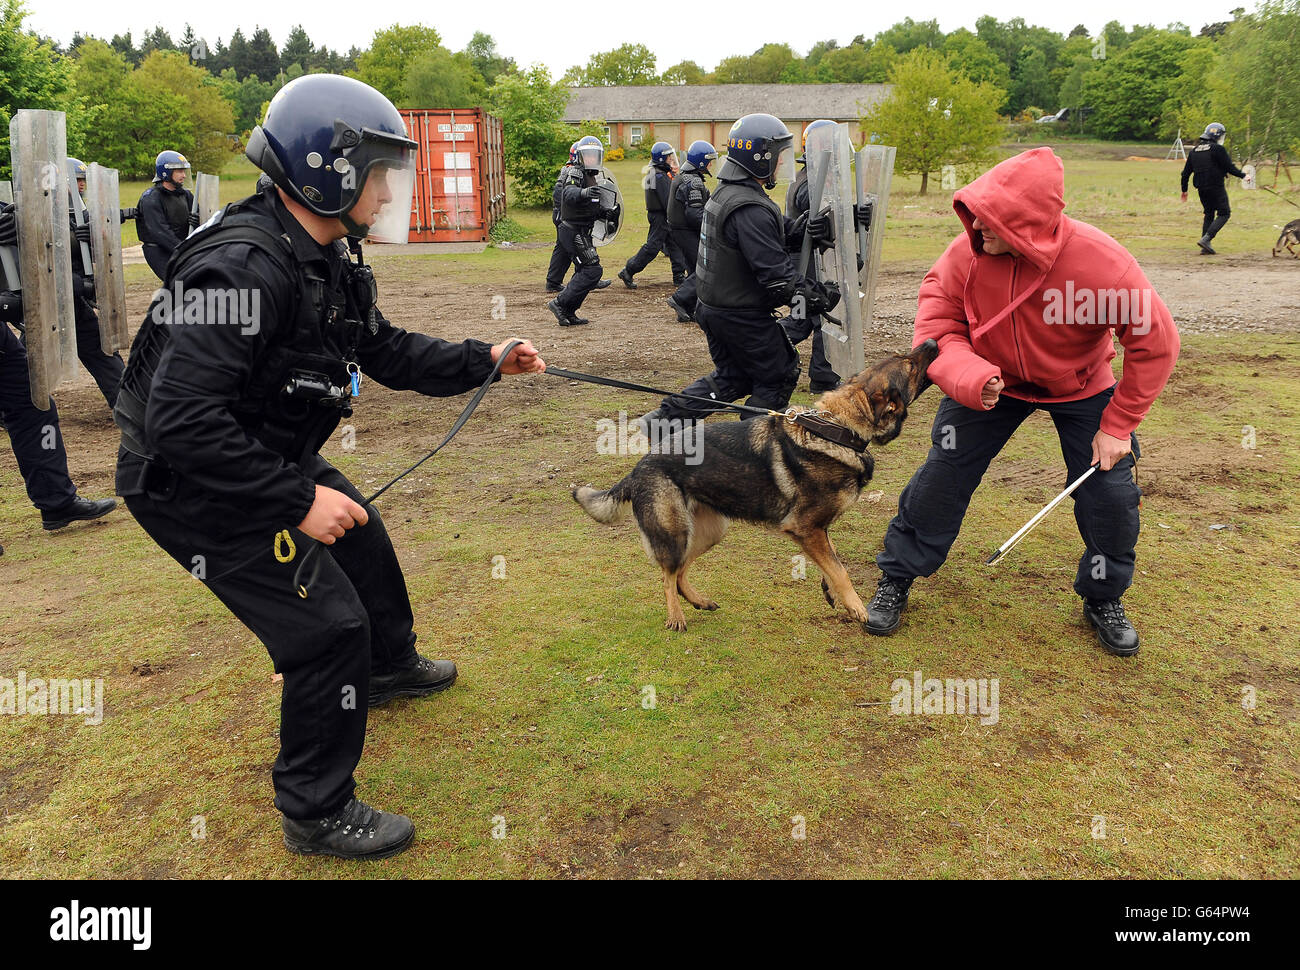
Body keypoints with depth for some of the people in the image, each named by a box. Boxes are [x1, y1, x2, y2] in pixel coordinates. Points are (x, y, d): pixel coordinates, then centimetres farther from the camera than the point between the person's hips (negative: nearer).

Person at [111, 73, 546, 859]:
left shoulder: (330, 261, 0)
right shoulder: (246, 267, -32)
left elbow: (386, 351, 11)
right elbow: (180, 417, -36)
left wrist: (482, 362, 3)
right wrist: (296, 500, -33)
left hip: (271, 460, 10)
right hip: (195, 482, -10)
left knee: (365, 545, 26)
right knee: (328, 627, -9)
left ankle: (390, 667, 55)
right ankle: (317, 812, 12)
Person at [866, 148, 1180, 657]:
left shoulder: (1102, 262, -34)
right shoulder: (965, 254, -28)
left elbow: (1156, 344, -21)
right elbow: (935, 327, -18)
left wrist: (1118, 425, -19)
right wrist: (970, 379, -39)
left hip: (1081, 388, 0)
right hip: (993, 382, 1)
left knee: (1110, 491, -3)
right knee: (941, 475, -4)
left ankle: (1104, 599, 24)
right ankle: (896, 578, 16)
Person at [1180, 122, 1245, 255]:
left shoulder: (1194, 151, 11)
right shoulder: (1218, 149, -10)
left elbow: (1186, 172, 14)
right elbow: (1229, 167, -10)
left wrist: (1184, 190, 22)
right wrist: (1243, 175, 5)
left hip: (1201, 189, 7)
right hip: (1216, 188, -7)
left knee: (1209, 214, 16)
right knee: (1224, 213, 1)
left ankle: (1206, 247, 11)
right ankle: (1206, 239, -16)